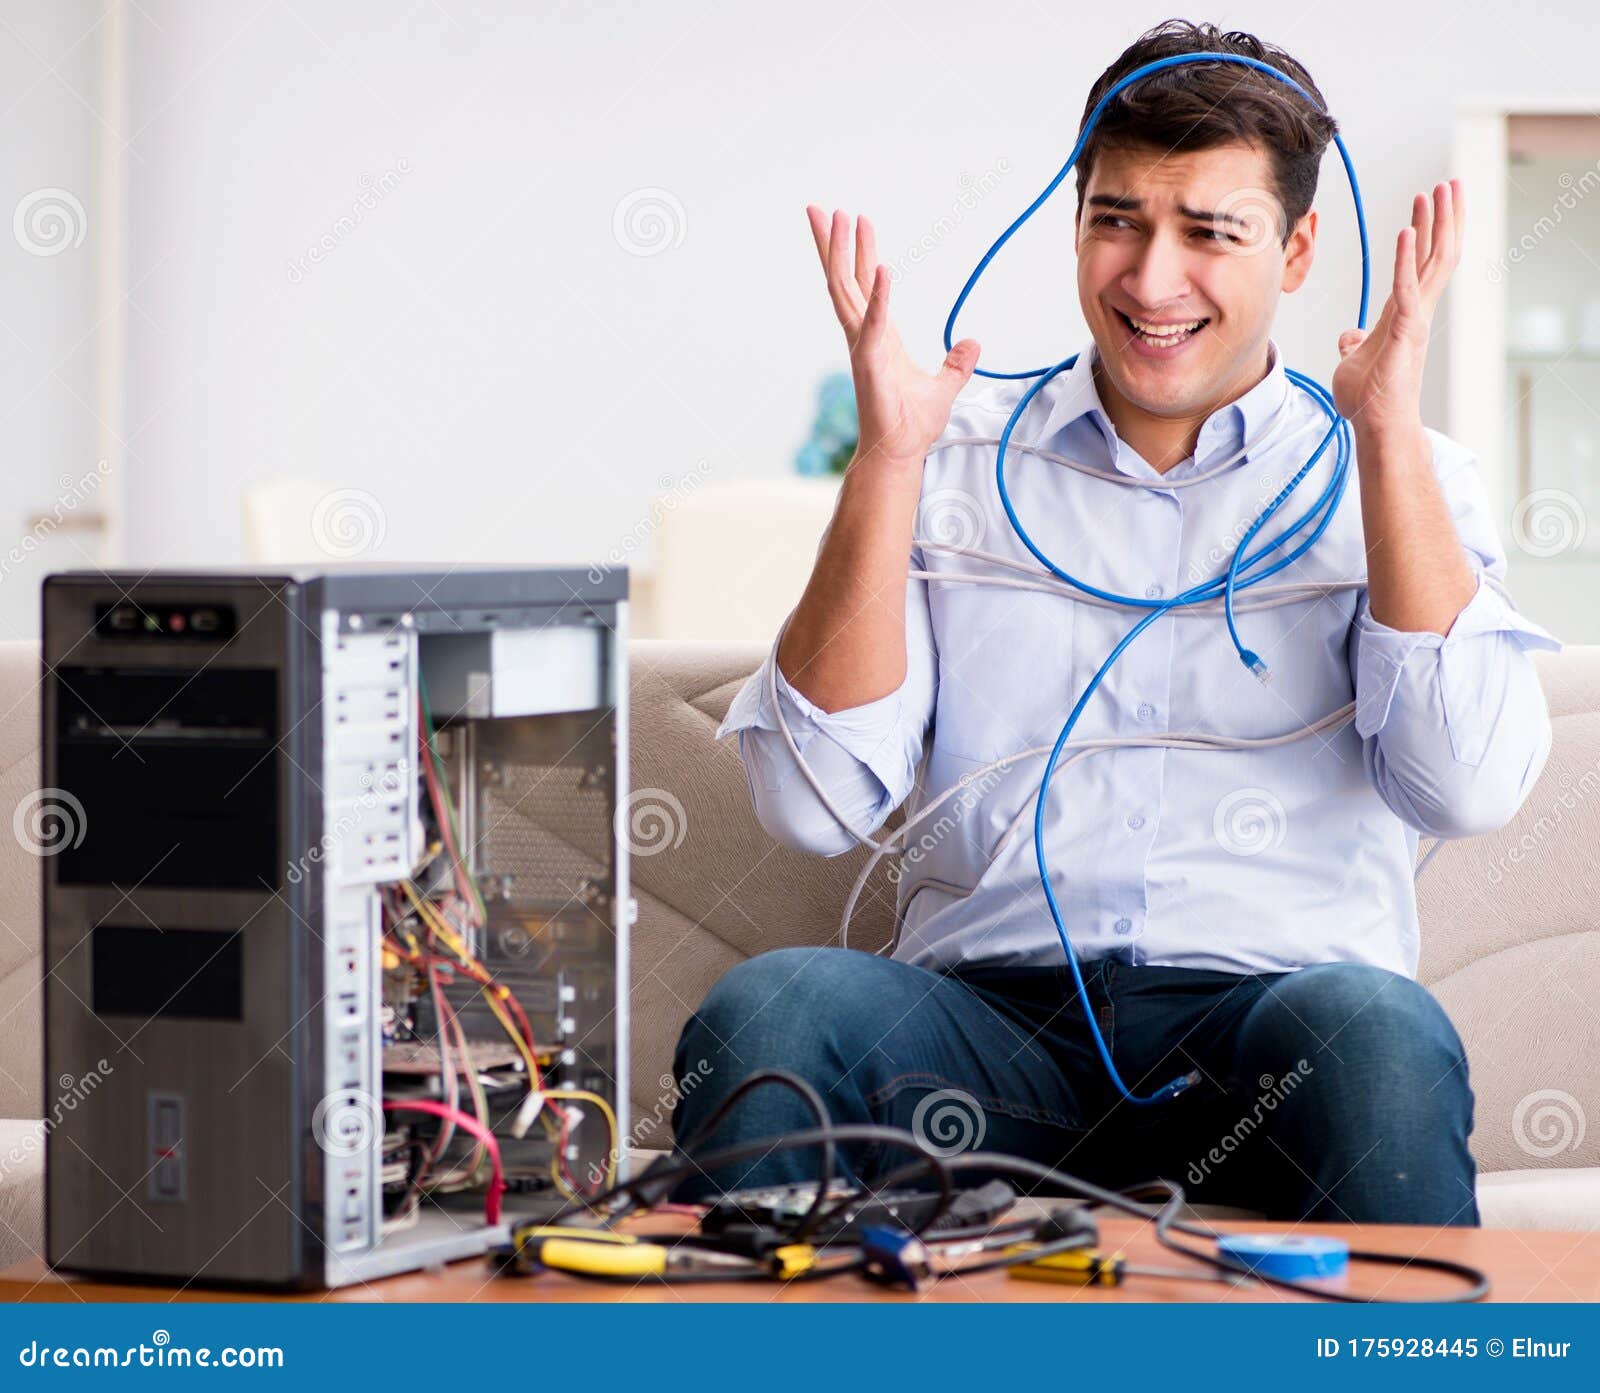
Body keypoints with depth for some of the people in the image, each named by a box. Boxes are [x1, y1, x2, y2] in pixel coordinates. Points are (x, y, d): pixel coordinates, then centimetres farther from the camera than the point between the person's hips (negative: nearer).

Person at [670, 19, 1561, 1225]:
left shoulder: (1399, 479, 13)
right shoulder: (957, 468, 15)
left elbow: (1471, 785, -6)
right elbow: (816, 804, 2)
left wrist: (1388, 431, -5)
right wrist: (887, 460, -3)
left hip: (1260, 1011, -1)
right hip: (988, 1019, 1)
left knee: (1374, 1031, -35)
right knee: (768, 1009, -30)